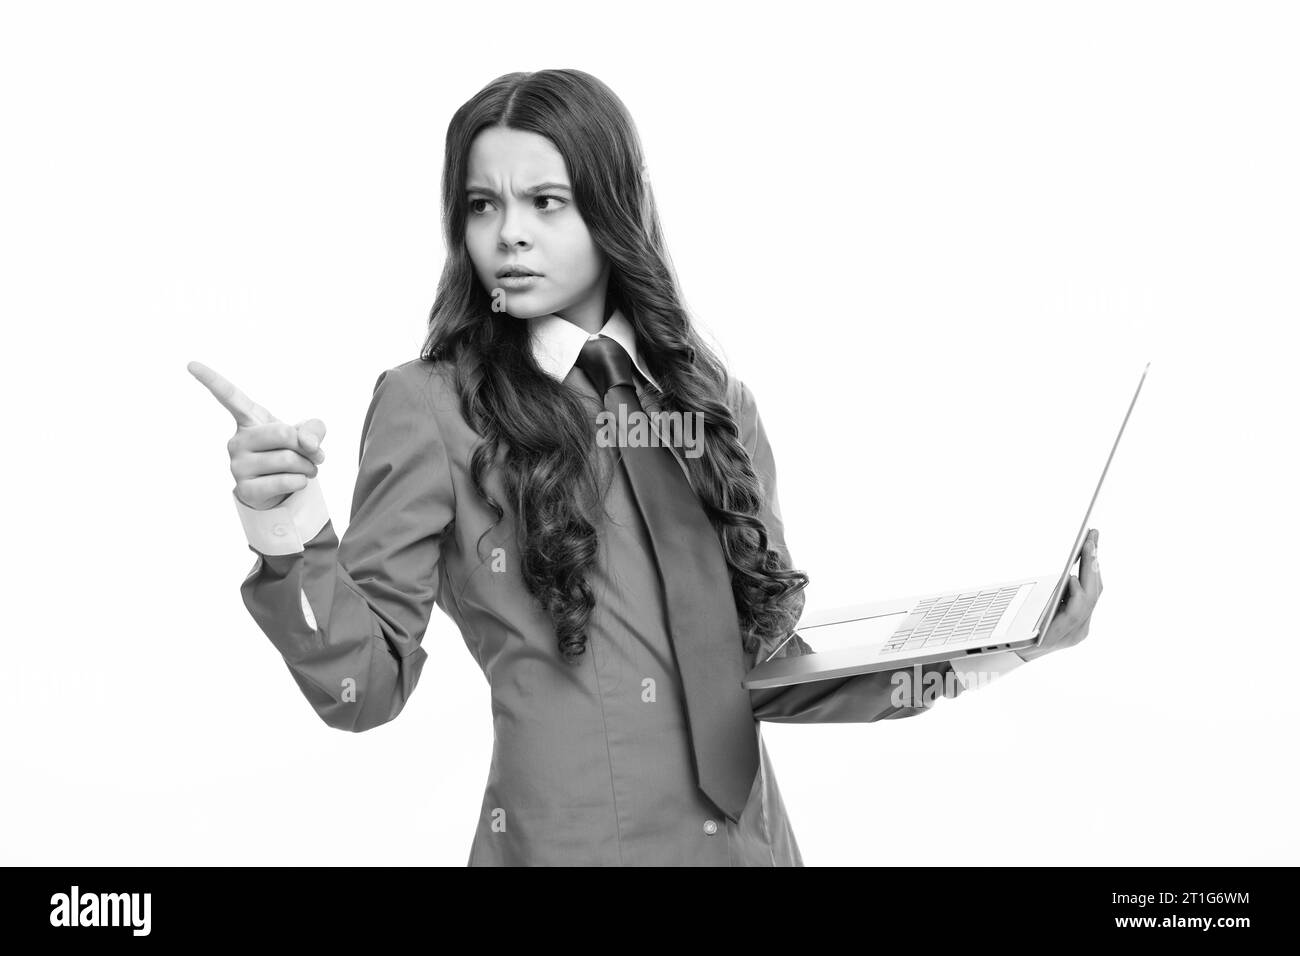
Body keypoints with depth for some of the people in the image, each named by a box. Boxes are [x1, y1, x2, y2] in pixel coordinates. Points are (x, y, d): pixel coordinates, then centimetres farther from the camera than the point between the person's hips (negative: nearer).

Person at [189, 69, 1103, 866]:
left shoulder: (714, 399, 4)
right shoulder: (429, 406, -7)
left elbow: (764, 665, 7)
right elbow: (366, 686, -8)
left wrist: (969, 655, -3)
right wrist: (292, 545, -25)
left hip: (747, 838, 4)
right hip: (560, 840, -3)